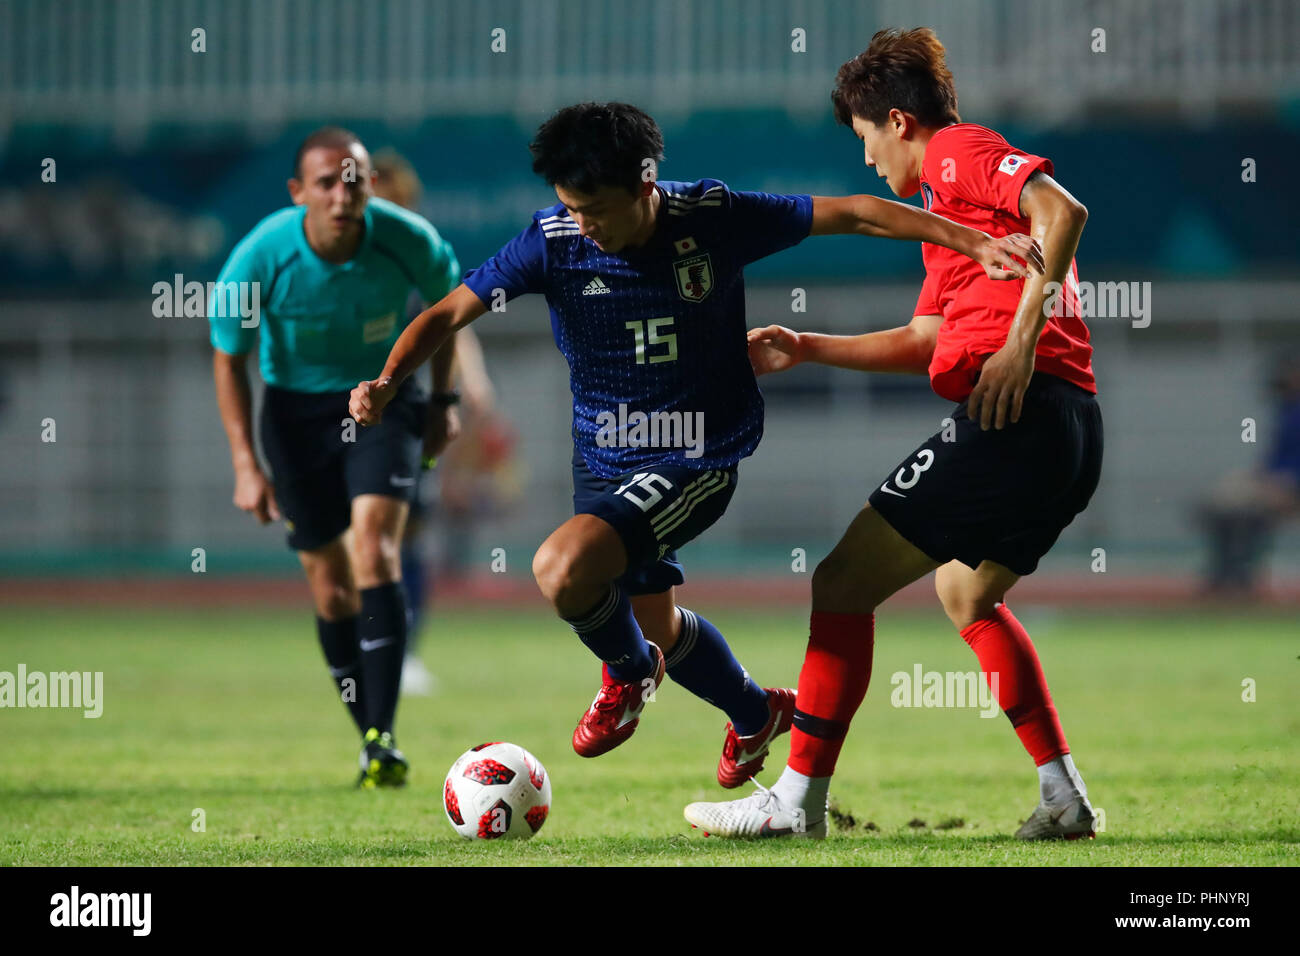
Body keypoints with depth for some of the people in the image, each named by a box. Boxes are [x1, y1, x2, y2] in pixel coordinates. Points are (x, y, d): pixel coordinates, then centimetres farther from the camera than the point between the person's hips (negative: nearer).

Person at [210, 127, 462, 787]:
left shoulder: (408, 242, -21)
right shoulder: (259, 259, -23)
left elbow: (445, 299, 4)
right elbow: (229, 358, -6)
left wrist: (443, 399, 6)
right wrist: (246, 465, -10)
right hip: (296, 405, 1)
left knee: (374, 545, -21)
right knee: (328, 577, 2)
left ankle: (383, 737, -22)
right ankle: (373, 741, 16)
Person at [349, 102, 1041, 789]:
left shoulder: (713, 219, -17)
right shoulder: (553, 241, -13)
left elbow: (851, 215, -11)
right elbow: (450, 313, -10)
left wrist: (972, 241, -14)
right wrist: (387, 383, -28)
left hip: (697, 457, -5)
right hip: (602, 460, 5)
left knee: (561, 569, -26)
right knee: (654, 623, 20)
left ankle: (628, 673, 6)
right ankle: (757, 716, 50)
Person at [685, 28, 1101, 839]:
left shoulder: (958, 152, -1)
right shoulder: (952, 197, 28)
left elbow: (1063, 209, -19)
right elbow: (927, 342, 33)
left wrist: (1019, 345, -23)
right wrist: (806, 349, 32)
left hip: (1014, 416, -10)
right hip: (1073, 427, 10)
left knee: (844, 583, -4)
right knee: (966, 593, 30)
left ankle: (798, 801, -4)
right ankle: (1064, 796, 21)